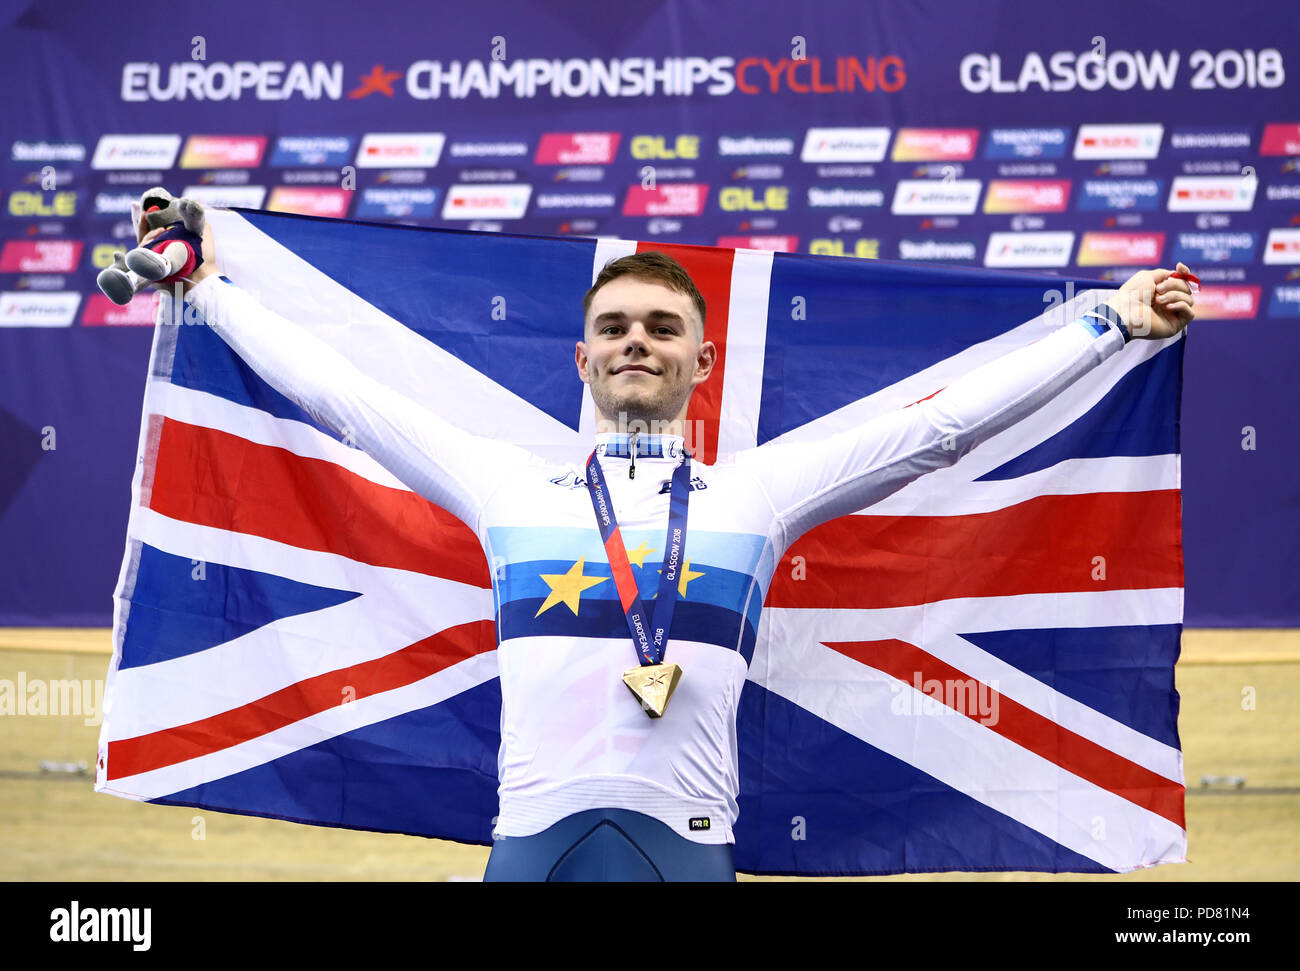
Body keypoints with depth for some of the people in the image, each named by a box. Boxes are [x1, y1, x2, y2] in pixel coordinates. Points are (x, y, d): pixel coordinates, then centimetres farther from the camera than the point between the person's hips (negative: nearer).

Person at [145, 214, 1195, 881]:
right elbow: (340, 391, 23)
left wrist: (1114, 322, 14)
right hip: (531, 842, 1)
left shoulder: (761, 489, 14)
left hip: (686, 847, 0)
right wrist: (213, 288, 27)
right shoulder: (508, 484, 16)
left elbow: (945, 422, 15)